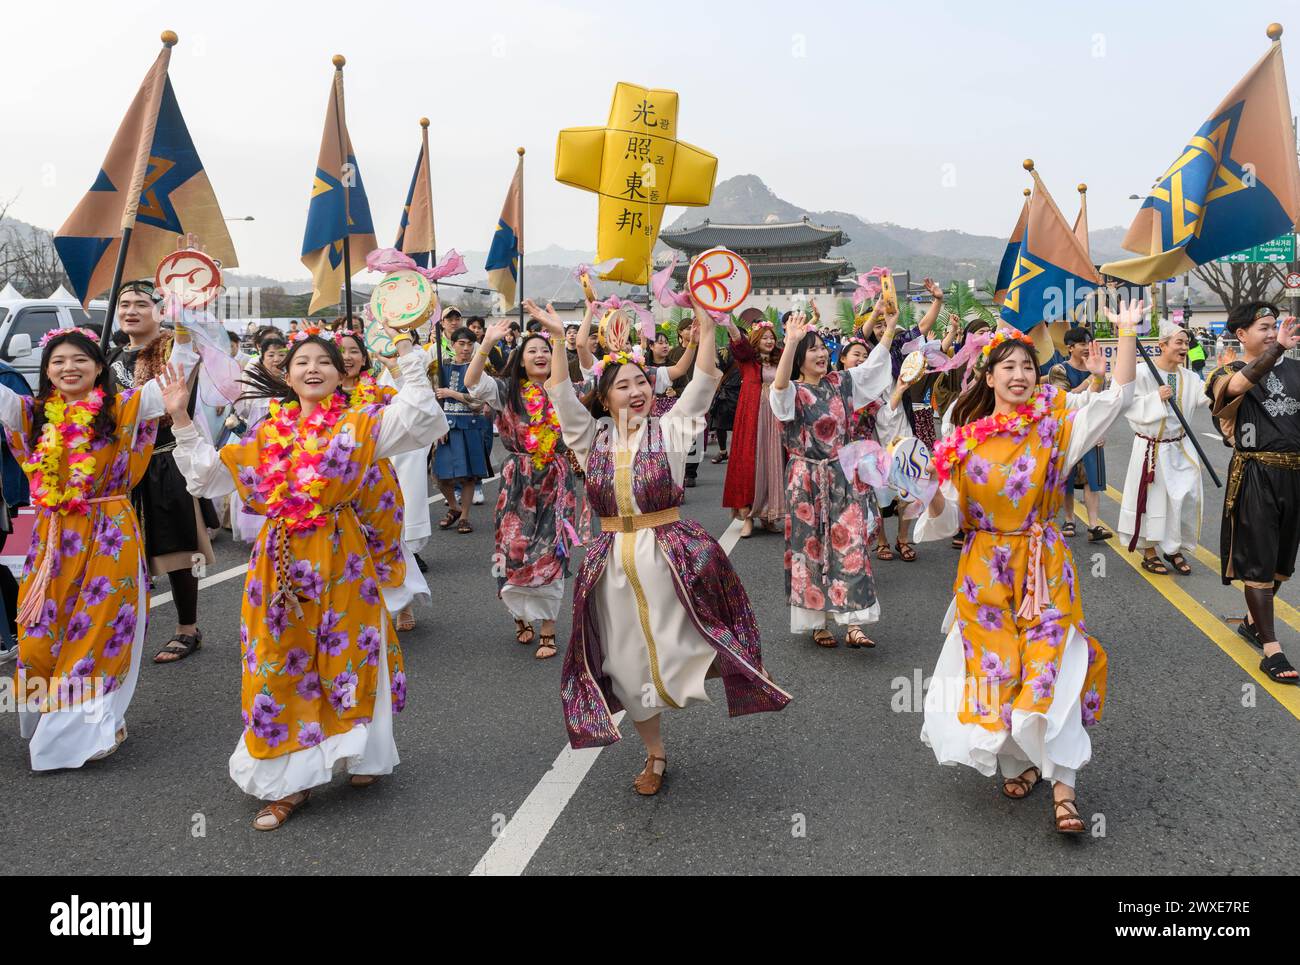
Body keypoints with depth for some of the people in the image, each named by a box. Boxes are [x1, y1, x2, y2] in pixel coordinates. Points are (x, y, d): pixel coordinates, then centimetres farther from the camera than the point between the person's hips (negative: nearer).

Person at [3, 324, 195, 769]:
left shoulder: (122, 407, -1)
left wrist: (181, 336, -18)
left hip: (110, 537, -3)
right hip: (53, 537, 3)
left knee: (100, 629, 2)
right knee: (41, 633, 5)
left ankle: (94, 724, 16)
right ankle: (53, 723, 24)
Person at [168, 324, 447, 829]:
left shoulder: (359, 423, 1)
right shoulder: (267, 432, 11)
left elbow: (421, 418, -12)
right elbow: (211, 473, 13)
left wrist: (407, 353, -15)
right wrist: (181, 419, 8)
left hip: (339, 558, -3)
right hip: (280, 559, 3)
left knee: (344, 655, 6)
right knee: (280, 663, 4)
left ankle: (357, 752, 28)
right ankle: (289, 779, 15)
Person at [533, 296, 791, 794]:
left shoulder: (669, 430, 0)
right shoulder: (593, 438, 5)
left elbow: (703, 383, -8)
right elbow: (562, 396, -3)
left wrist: (706, 325, -16)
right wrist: (557, 338, -12)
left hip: (670, 557, -2)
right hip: (614, 562, 3)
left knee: (675, 650, -5)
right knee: (630, 663, 12)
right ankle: (655, 756, 30)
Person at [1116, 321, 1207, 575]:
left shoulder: (1189, 377, 4)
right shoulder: (1142, 373, -10)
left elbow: (1210, 398, -8)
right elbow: (1131, 409, -11)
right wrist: (1156, 398, -21)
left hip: (1181, 448, 5)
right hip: (1151, 448, -5)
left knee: (1188, 498, 2)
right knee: (1152, 500, 3)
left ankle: (1175, 549, 22)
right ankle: (1149, 553, 20)